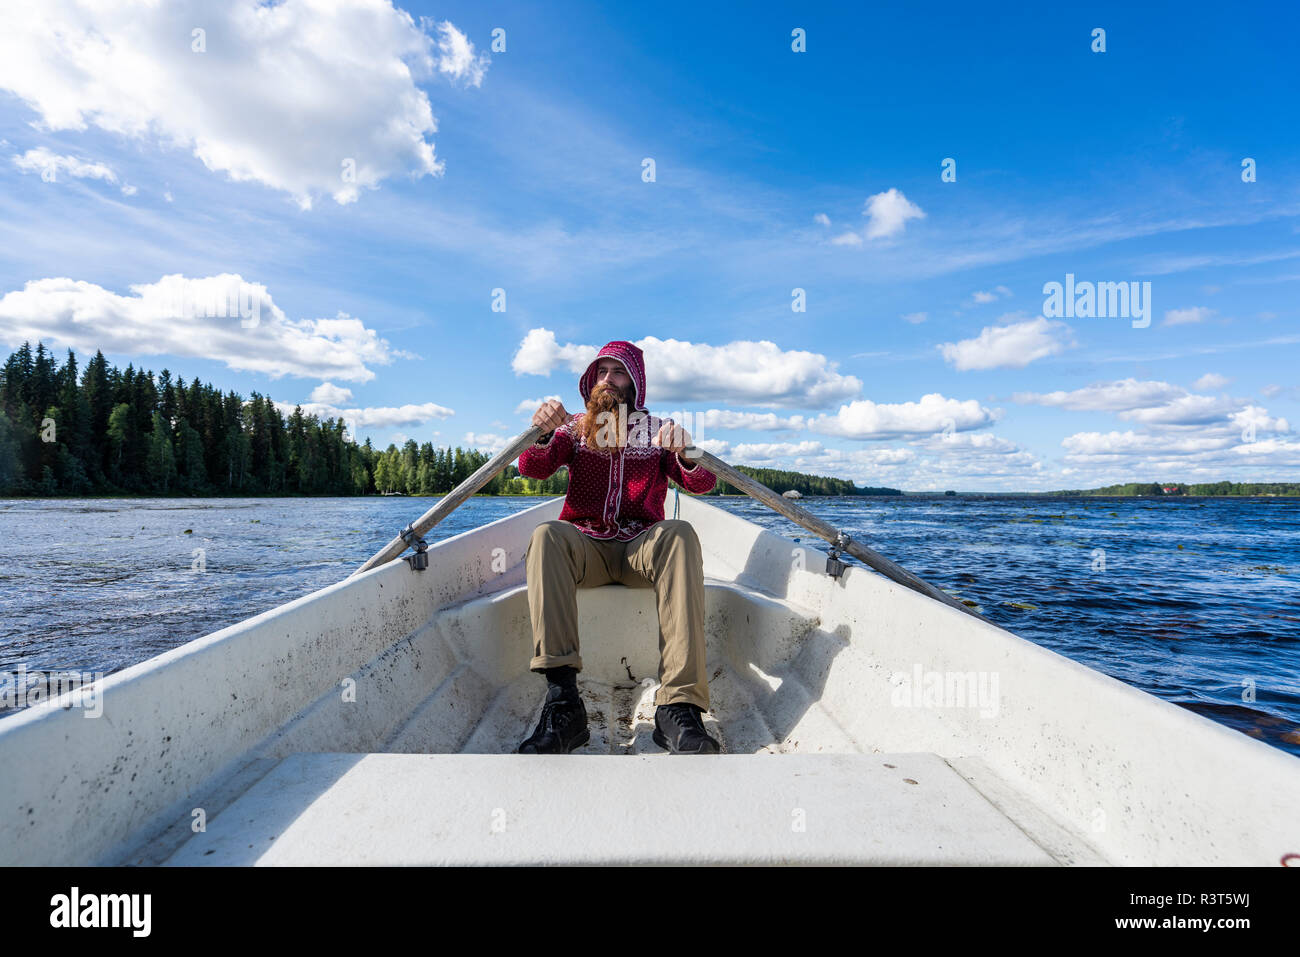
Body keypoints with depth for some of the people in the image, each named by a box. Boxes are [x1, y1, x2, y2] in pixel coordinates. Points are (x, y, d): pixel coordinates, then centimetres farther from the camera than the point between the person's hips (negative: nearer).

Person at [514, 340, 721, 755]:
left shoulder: (659, 429, 15)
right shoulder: (575, 427, 17)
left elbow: (703, 484, -1)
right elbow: (532, 468, -2)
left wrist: (686, 454, -24)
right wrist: (544, 434, -24)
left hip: (642, 547, 0)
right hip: (584, 546, 1)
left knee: (680, 534, -33)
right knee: (546, 535, -32)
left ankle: (679, 706, -42)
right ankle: (562, 703, -41)